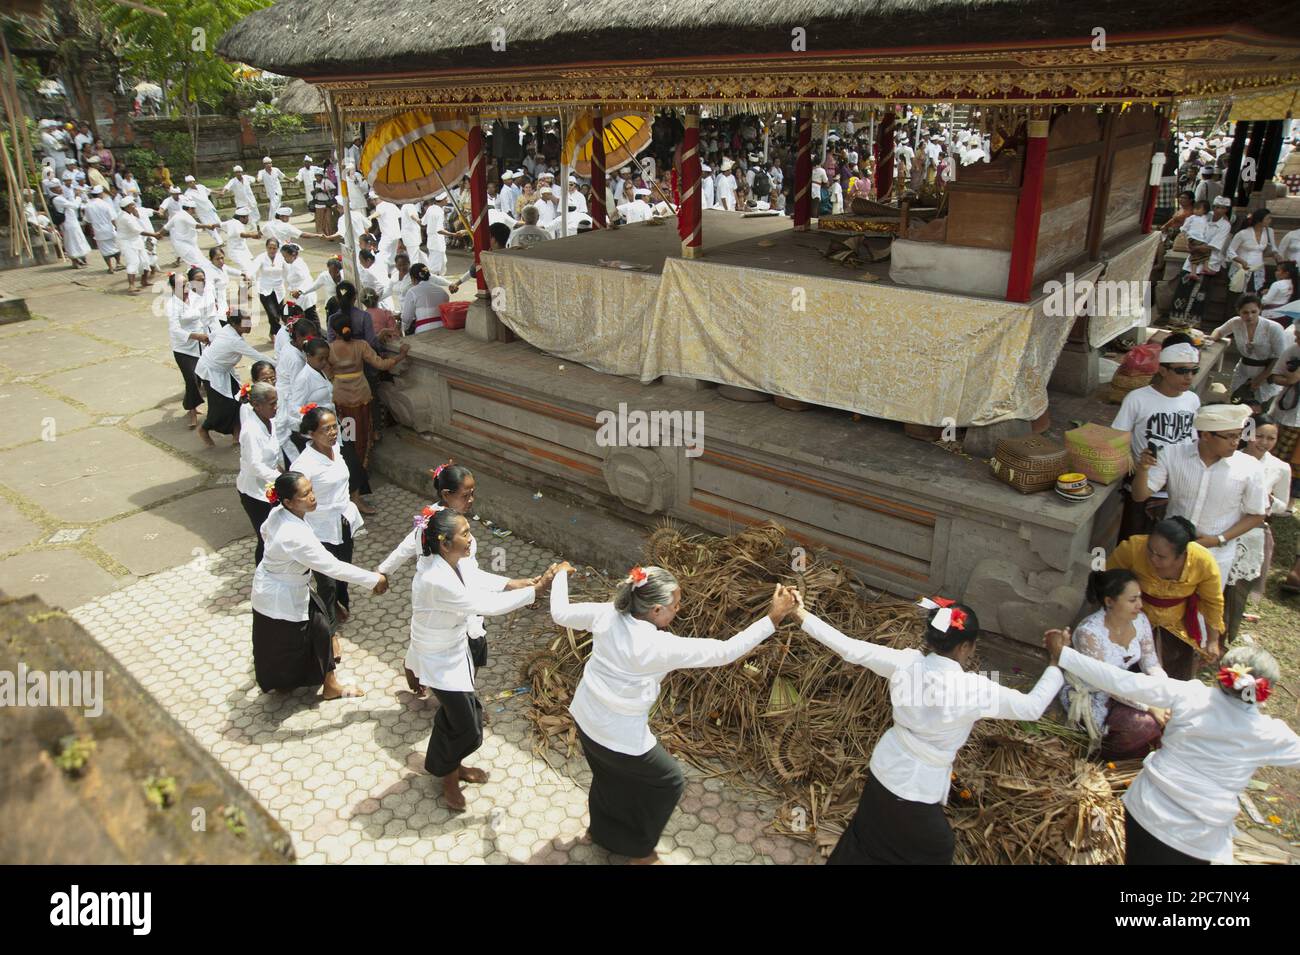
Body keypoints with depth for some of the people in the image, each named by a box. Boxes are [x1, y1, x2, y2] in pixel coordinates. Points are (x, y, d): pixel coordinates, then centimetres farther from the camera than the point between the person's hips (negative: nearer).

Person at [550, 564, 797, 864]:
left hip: (584, 717, 7)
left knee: (608, 775, 34)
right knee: (669, 782, 20)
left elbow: (560, 613, 1)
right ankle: (638, 849, 38)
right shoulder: (659, 647, -32)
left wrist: (560, 574, 19)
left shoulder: (606, 614, -15)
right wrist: (773, 618, -25)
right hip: (618, 735, -7)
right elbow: (723, 652, -28)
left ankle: (602, 831, 60)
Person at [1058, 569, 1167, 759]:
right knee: (1145, 725, -23)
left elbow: (1152, 664, -5)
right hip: (1090, 696, -7)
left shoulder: (1140, 620, -11)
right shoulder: (1089, 632, -31)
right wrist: (1149, 707, -29)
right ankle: (1109, 748, 6)